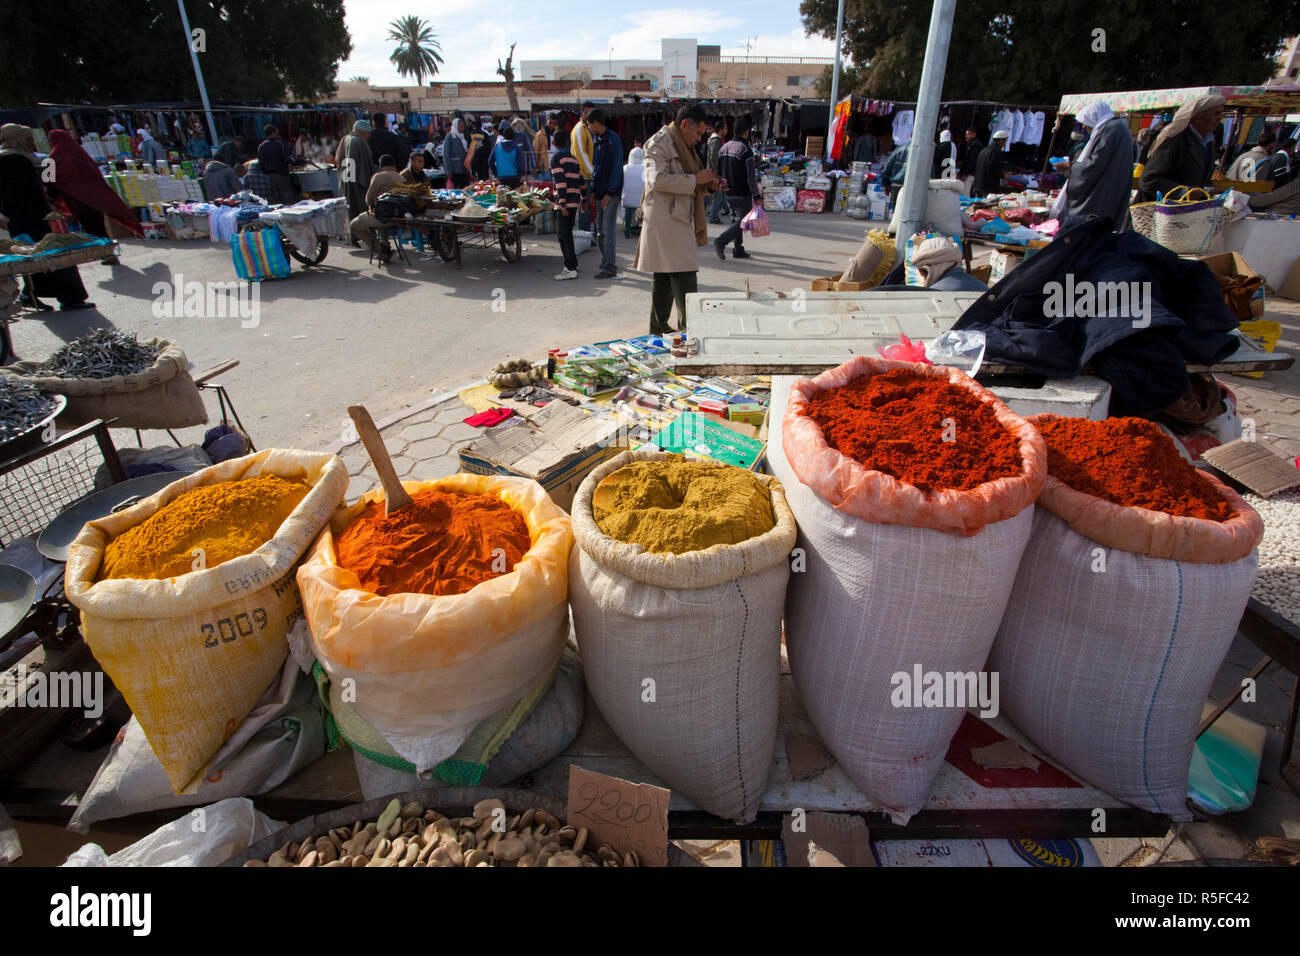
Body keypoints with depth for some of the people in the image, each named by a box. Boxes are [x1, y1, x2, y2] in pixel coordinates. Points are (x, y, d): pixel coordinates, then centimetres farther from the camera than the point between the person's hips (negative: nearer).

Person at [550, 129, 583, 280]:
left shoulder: (556, 158, -6)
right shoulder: (573, 159, 16)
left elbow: (560, 182, -15)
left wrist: (562, 204, -19)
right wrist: (582, 200, 26)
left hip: (565, 201, -8)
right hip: (575, 201, 8)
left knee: (563, 234, -6)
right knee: (567, 233, 16)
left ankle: (571, 269, -10)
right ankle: (572, 264, 21)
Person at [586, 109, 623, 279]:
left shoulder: (613, 139, -11)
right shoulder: (596, 139, 14)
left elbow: (617, 168, -15)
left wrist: (609, 193, -18)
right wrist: (593, 190, 13)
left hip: (611, 192, -8)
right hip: (600, 191, 8)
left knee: (608, 229, -10)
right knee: (601, 228, 12)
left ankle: (610, 267, -9)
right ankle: (606, 260, 23)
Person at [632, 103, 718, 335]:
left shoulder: (680, 144, 23)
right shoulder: (659, 143, -8)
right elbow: (658, 180, -21)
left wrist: (706, 181, 12)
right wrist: (695, 179, -16)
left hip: (677, 219, 10)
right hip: (665, 221, -10)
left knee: (664, 277, 11)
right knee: (684, 276, -14)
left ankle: (659, 327, 17)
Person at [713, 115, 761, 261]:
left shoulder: (724, 147, 8)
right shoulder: (745, 150, -15)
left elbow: (718, 172, 12)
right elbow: (751, 176, -18)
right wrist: (756, 196, -16)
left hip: (729, 193, 8)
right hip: (743, 194, -8)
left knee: (736, 219, 16)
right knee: (742, 221, -4)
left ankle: (738, 249, 17)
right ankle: (721, 241, -21)